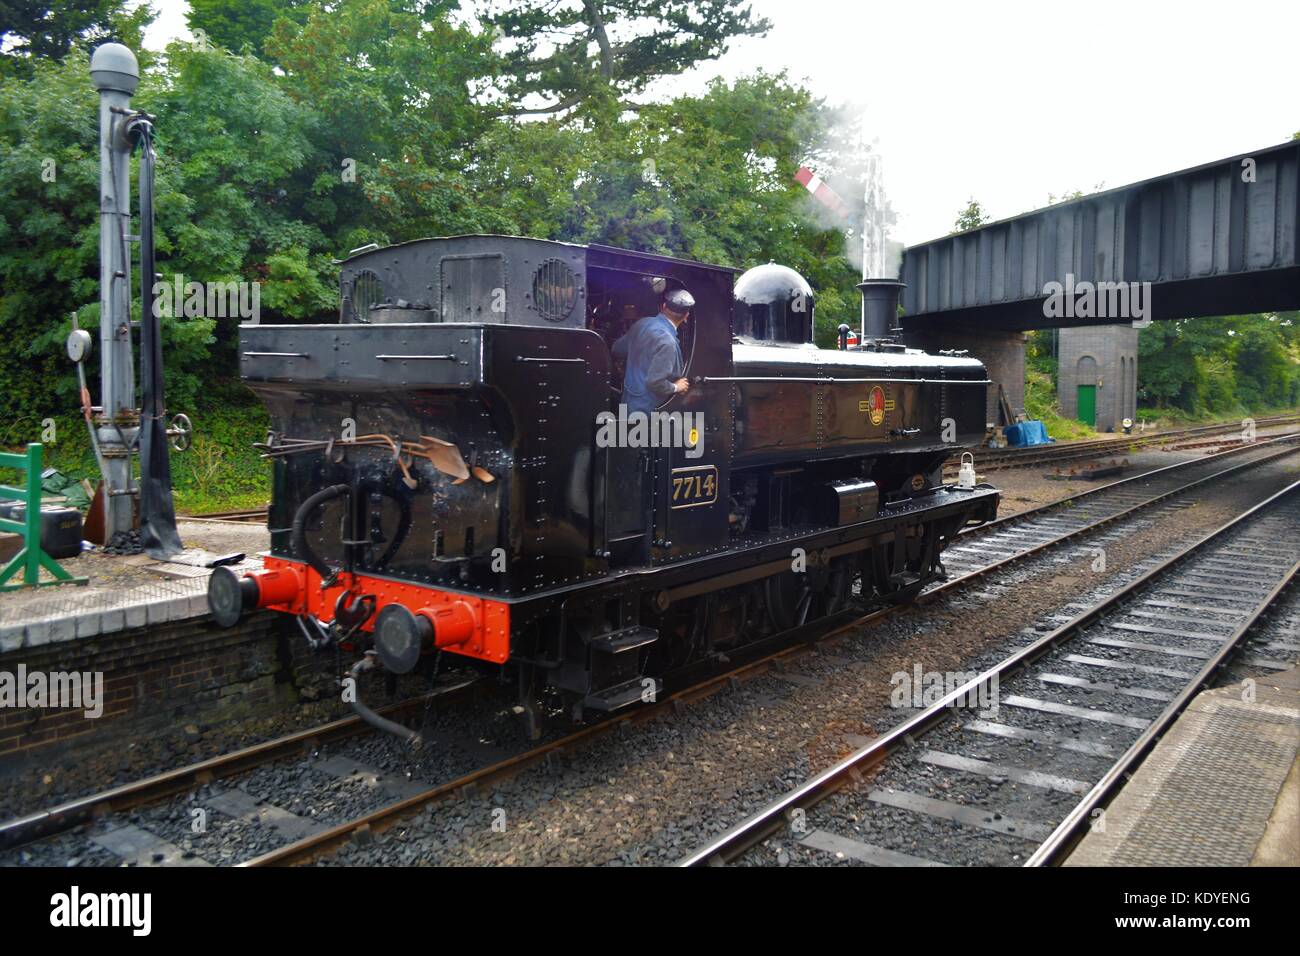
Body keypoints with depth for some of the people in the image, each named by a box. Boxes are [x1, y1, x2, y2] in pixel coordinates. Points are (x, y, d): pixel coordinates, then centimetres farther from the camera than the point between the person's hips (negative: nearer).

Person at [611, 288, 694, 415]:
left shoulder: (643, 323, -2)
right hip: (646, 408, -8)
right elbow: (655, 382, -28)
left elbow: (617, 350, 11)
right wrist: (676, 387, -10)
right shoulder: (666, 341, -26)